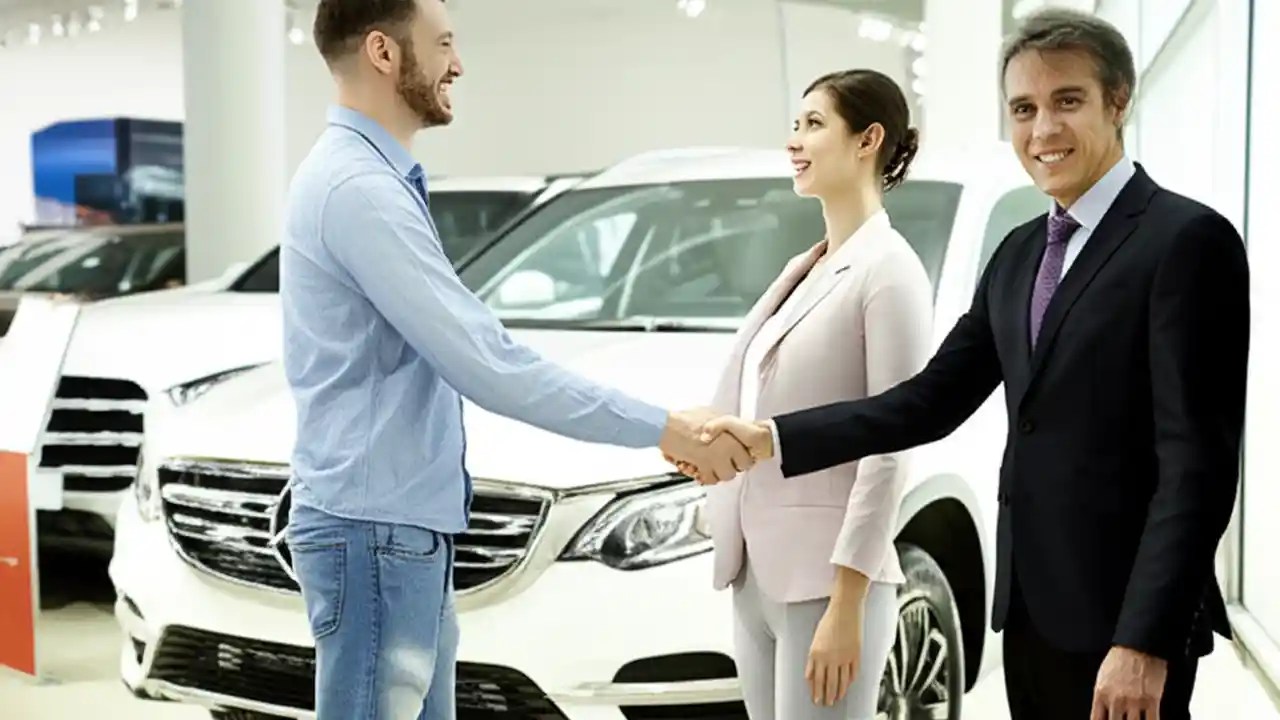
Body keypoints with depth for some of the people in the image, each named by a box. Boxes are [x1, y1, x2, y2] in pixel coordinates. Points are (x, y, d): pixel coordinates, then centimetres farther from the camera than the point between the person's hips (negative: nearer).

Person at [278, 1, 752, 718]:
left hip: (404, 526, 10)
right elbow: (489, 366, -24)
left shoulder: (367, 178, 12)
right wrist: (662, 429, -19)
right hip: (377, 530, -10)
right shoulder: (360, 189, -20)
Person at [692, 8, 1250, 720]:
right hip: (1030, 607, 7)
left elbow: (1199, 460, -16)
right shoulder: (1020, 252, 12)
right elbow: (933, 401, 9)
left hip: (1121, 615, -7)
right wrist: (770, 439, -1)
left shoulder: (1189, 240, -11)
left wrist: (1146, 640, -21)